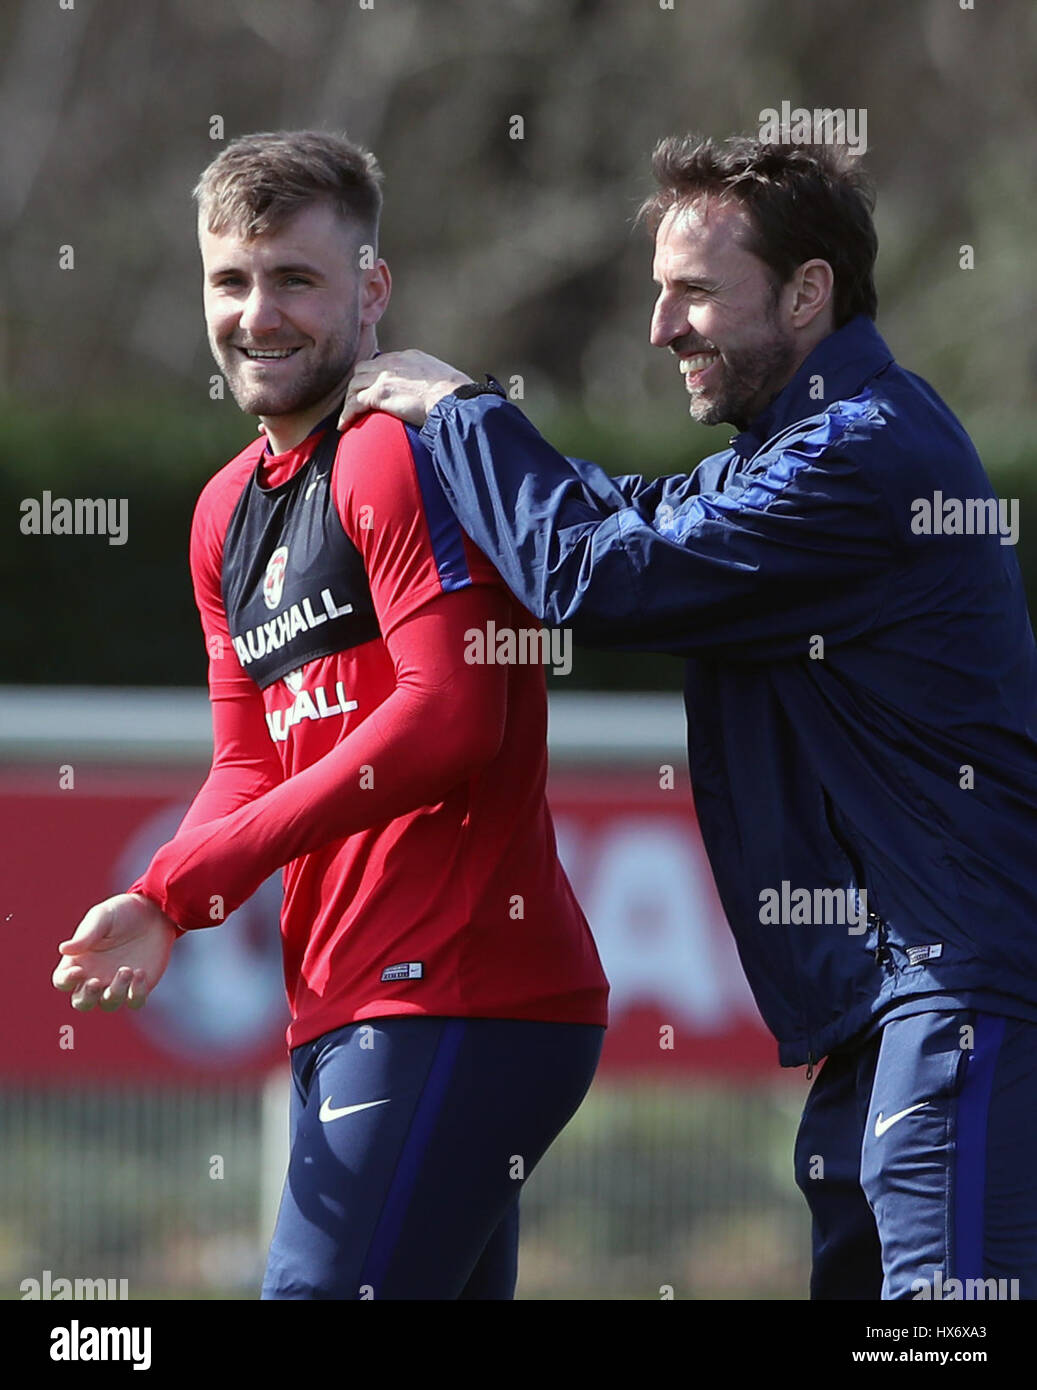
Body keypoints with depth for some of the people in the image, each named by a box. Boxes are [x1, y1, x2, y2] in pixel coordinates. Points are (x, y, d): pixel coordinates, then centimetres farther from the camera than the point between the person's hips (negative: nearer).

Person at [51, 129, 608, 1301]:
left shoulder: (400, 452, -9)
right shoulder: (227, 512, 21)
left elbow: (449, 720, -19)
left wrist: (188, 877, -16)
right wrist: (160, 908, -3)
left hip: (458, 1000, -10)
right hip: (343, 1016, 10)